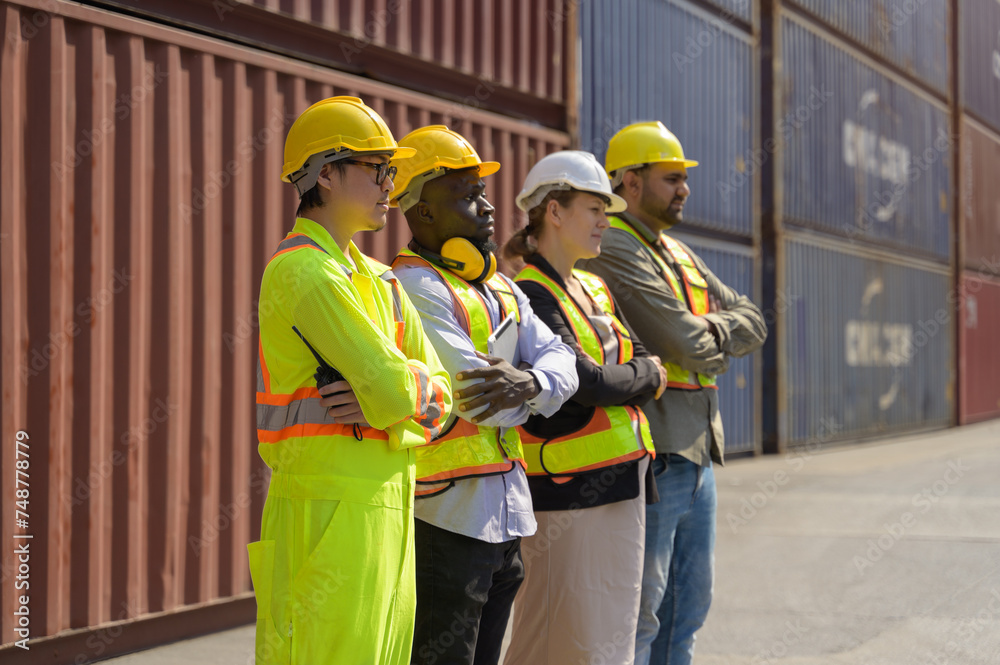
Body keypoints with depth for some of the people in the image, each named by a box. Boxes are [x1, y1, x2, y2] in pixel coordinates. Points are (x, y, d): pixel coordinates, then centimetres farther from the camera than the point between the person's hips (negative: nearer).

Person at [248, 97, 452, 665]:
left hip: (387, 508, 9)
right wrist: (409, 381, 4)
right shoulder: (304, 270, -12)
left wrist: (383, 401, -9)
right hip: (330, 506, -9)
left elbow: (439, 392, 12)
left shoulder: (378, 278, 18)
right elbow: (393, 387, -19)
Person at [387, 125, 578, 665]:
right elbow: (476, 397, -22)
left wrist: (530, 383, -19)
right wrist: (538, 396, -2)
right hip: (444, 518, -9)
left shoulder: (501, 290, 16)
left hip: (506, 515, 9)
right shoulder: (413, 287, -14)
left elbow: (560, 359, 5)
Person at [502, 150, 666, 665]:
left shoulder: (593, 290, 16)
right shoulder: (529, 295, -12)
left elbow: (644, 365, 13)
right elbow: (588, 382, -20)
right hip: (567, 493, -9)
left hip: (620, 486, 9)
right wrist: (646, 376, -2)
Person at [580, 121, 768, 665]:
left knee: (688, 605, 15)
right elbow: (693, 347, -19)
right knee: (639, 613, -5)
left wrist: (710, 331, -7)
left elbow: (753, 323, 13)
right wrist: (720, 337, 3)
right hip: (653, 457, -10)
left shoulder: (680, 254, 18)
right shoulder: (614, 250, -13)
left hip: (696, 453, 10)